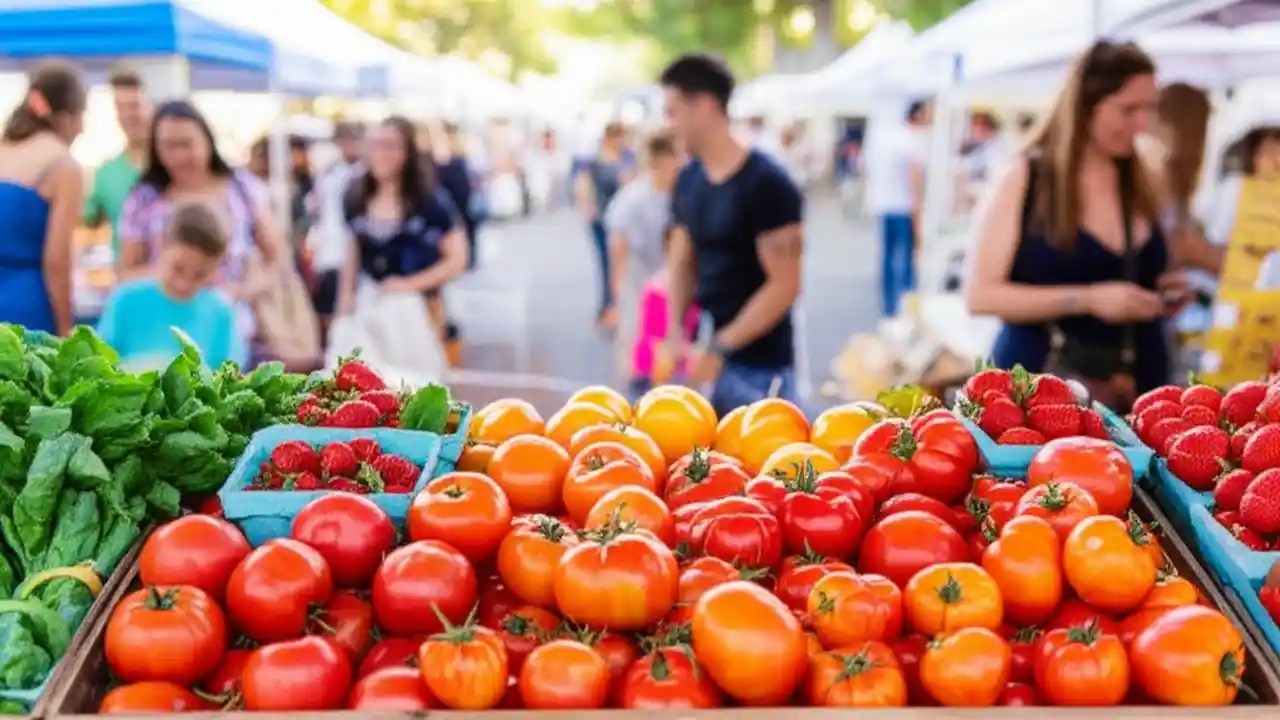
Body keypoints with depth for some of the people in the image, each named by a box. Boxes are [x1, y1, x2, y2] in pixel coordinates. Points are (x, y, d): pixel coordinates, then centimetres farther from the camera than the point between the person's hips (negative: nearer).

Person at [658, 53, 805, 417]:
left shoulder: (767, 185, -13)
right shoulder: (689, 182, 8)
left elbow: (784, 286, -15)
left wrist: (720, 348, -18)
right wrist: (674, 336, -1)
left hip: (758, 369, -6)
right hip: (705, 357, 6)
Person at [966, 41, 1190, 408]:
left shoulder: (1143, 185, 10)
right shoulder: (1024, 181, -5)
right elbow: (981, 295, -11)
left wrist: (1164, 295, 3)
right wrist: (1086, 299, -19)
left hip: (1136, 390, 5)